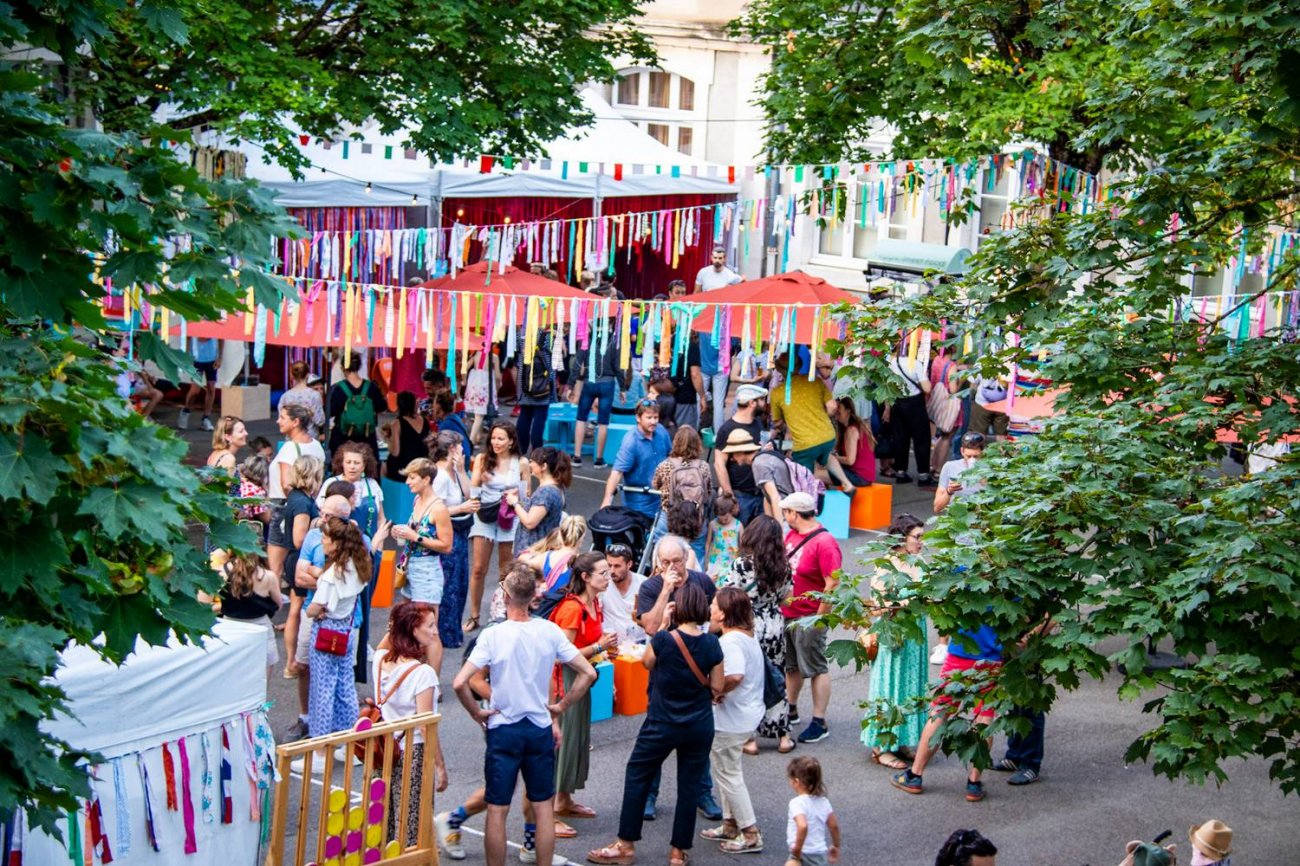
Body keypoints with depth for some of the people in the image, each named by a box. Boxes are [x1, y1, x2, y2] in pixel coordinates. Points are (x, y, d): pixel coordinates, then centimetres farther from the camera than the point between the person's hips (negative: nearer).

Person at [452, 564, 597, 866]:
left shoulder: (493, 635, -15)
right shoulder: (549, 631, -6)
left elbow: (460, 683, -21)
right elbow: (588, 673, -3)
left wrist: (477, 713, -6)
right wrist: (561, 707, 6)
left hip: (503, 730, -2)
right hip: (540, 728, 3)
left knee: (497, 810, 6)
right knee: (543, 807, 12)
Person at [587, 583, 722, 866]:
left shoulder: (663, 639, -17)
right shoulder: (712, 644, -8)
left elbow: (647, 662, 4)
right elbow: (716, 687, -3)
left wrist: (662, 625, 3)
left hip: (662, 724, -3)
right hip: (700, 725, 3)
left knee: (637, 778, 12)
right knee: (688, 786, 10)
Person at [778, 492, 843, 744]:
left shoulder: (824, 543, -20)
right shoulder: (792, 535, 5)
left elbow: (833, 584, -22)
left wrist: (819, 618, -19)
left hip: (809, 618, -8)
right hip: (785, 613, 8)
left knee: (816, 669, 0)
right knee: (791, 665, 21)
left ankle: (819, 723, 7)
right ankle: (790, 710, 37)